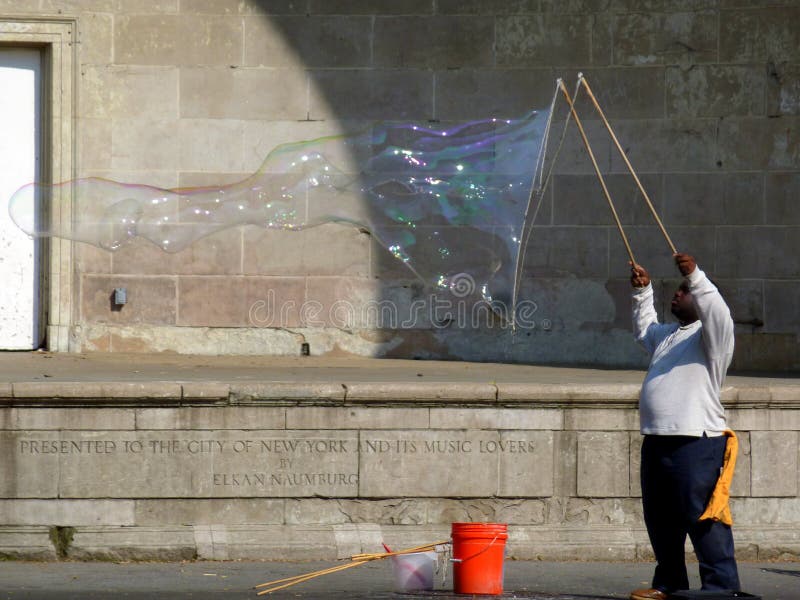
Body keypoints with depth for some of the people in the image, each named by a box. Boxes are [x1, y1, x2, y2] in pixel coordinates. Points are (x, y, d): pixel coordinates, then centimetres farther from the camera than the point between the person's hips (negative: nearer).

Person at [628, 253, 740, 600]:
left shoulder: (710, 335, -4)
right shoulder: (668, 334, 22)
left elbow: (718, 314, -26)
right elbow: (644, 329, 44)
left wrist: (695, 276, -34)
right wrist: (642, 291, 35)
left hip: (696, 441, -9)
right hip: (657, 441, 9)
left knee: (702, 517, -12)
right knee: (660, 519, 14)